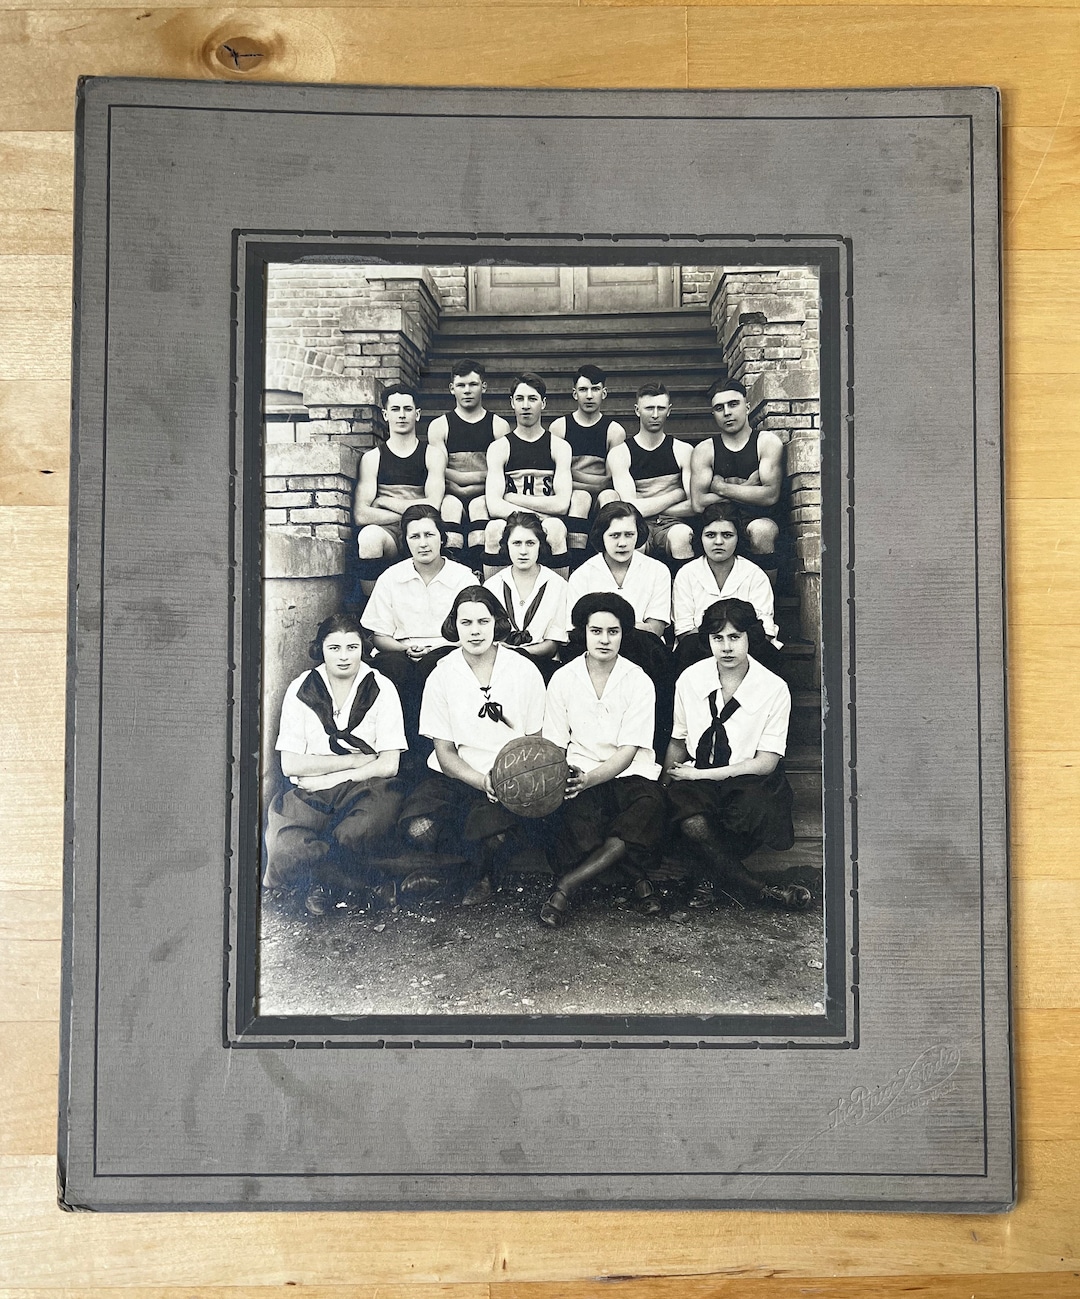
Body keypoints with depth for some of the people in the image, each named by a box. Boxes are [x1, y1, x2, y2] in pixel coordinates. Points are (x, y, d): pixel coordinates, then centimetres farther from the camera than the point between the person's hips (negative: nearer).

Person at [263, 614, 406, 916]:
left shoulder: (381, 689, 2)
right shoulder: (301, 690, 4)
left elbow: (388, 765, -3)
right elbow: (290, 765, -1)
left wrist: (323, 778, -8)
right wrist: (355, 759, -7)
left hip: (365, 789, 0)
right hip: (308, 795, 0)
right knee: (285, 850, -32)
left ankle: (324, 880, -10)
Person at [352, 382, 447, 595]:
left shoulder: (433, 454, 13)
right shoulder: (372, 458, 12)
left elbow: (432, 506, -4)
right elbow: (360, 515, -2)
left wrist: (385, 501, 1)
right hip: (387, 532, 0)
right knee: (369, 535, -35)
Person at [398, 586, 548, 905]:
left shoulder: (524, 672, 0)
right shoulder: (442, 675, 0)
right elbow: (445, 752, 0)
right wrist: (482, 781, -19)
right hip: (453, 775, 1)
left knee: (491, 833, -33)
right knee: (418, 830, -28)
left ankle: (480, 870, 7)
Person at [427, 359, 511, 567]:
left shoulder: (499, 426, 14)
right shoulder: (439, 426, 15)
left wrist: (460, 482, -9)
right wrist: (483, 476, -3)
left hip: (485, 497, 0)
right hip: (451, 496, 0)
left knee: (479, 505, -34)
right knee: (451, 503, -34)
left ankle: (478, 570, -45)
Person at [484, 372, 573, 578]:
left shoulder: (559, 446, 10)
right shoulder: (499, 447, 9)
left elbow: (561, 504, -3)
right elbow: (493, 506, -5)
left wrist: (514, 499, -4)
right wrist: (541, 513, -16)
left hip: (547, 522, 0)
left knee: (556, 529, -33)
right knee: (493, 529, -32)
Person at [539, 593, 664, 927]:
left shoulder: (638, 682, -2)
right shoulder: (563, 679, 3)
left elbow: (628, 752, -9)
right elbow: (554, 745, 4)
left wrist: (590, 778, -28)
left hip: (628, 773, 0)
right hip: (580, 772, 0)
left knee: (649, 806, -34)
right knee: (577, 813, -36)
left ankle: (566, 886, -34)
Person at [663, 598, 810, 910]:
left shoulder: (773, 689, -8)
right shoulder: (690, 679, 0)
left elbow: (766, 762, -9)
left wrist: (701, 774, -13)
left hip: (750, 780, -1)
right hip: (696, 776, 1)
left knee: (755, 811, -37)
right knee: (692, 823, -33)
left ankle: (711, 873, -5)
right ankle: (759, 892, -14)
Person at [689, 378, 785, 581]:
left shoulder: (767, 442, 4)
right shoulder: (704, 450, 8)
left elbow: (770, 495, -11)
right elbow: (698, 504, -6)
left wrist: (722, 487, -5)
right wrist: (746, 488, -5)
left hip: (763, 520, -1)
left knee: (761, 529, -35)